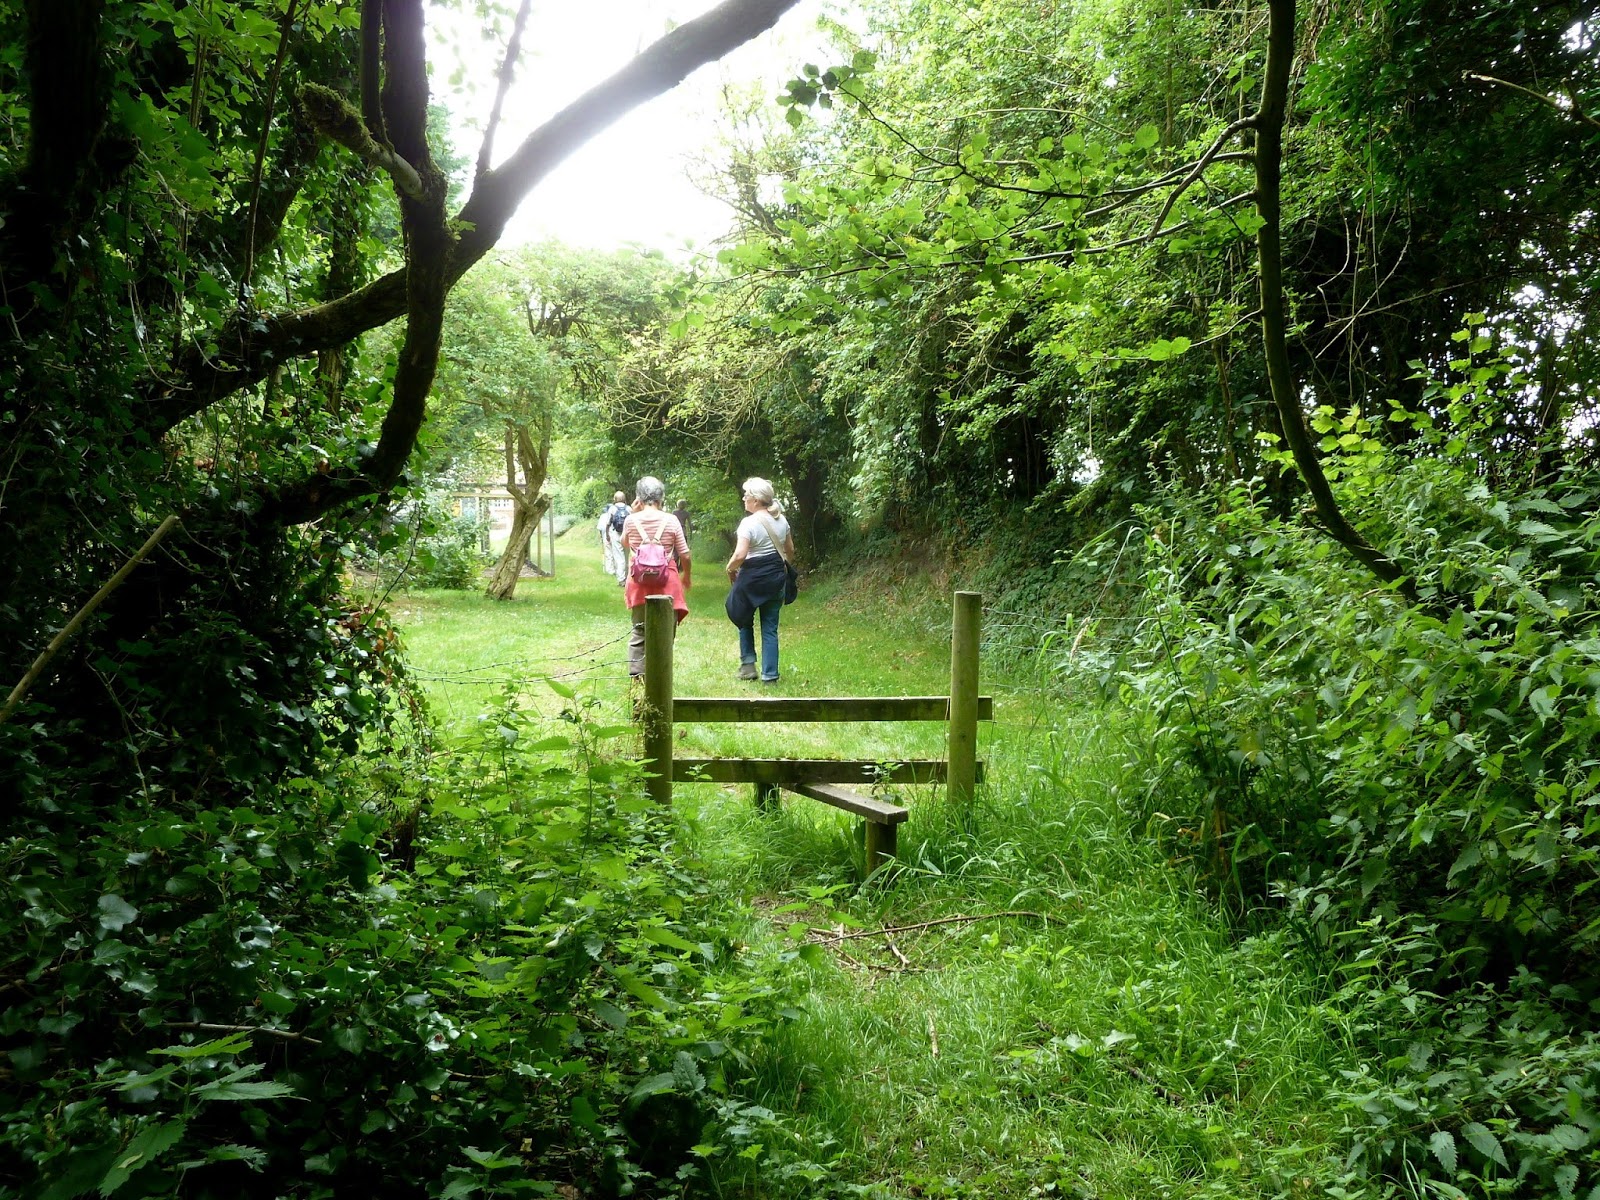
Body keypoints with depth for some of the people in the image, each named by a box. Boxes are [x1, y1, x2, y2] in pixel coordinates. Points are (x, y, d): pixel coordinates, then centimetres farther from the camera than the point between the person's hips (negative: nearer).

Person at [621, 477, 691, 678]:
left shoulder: (631, 520, -2)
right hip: (667, 582, -2)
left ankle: (636, 672, 10)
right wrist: (686, 576, 15)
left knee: (639, 629, 13)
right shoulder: (671, 520, -6)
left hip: (639, 581, 2)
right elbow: (685, 555, -3)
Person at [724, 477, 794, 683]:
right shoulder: (781, 520, 5)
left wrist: (730, 568, -5)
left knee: (744, 619, 19)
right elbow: (790, 550, 15)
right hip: (777, 577, 5)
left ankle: (748, 664, 16)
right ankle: (770, 674, 7)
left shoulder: (749, 523, -16)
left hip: (753, 578, -5)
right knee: (770, 628, 8)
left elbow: (740, 555, -23)